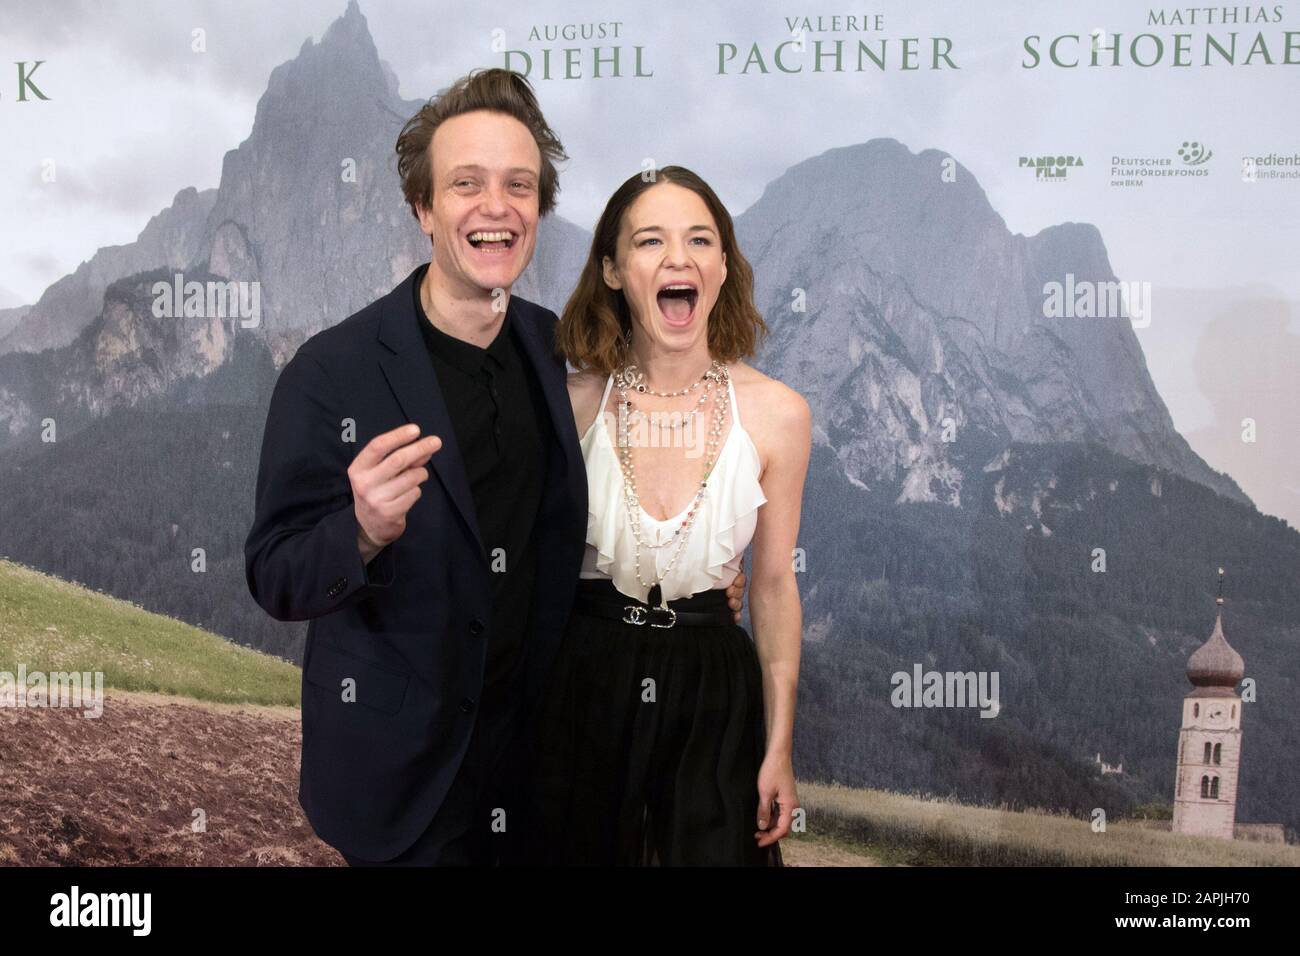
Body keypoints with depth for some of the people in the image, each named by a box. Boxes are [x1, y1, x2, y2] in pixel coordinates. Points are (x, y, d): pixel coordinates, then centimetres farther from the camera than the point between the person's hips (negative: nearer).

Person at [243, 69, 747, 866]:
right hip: (402, 772, -4)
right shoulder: (332, 372, -18)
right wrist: (365, 531, -35)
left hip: (538, 750, 5)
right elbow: (275, 578, -14)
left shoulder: (558, 346, -3)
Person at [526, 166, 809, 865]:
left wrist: (779, 747, 1)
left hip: (713, 689, 0)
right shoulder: (572, 402, -9)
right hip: (585, 680, 0)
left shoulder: (776, 413, -9)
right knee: (577, 850, 15)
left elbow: (773, 584, -1)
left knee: (715, 851, 12)